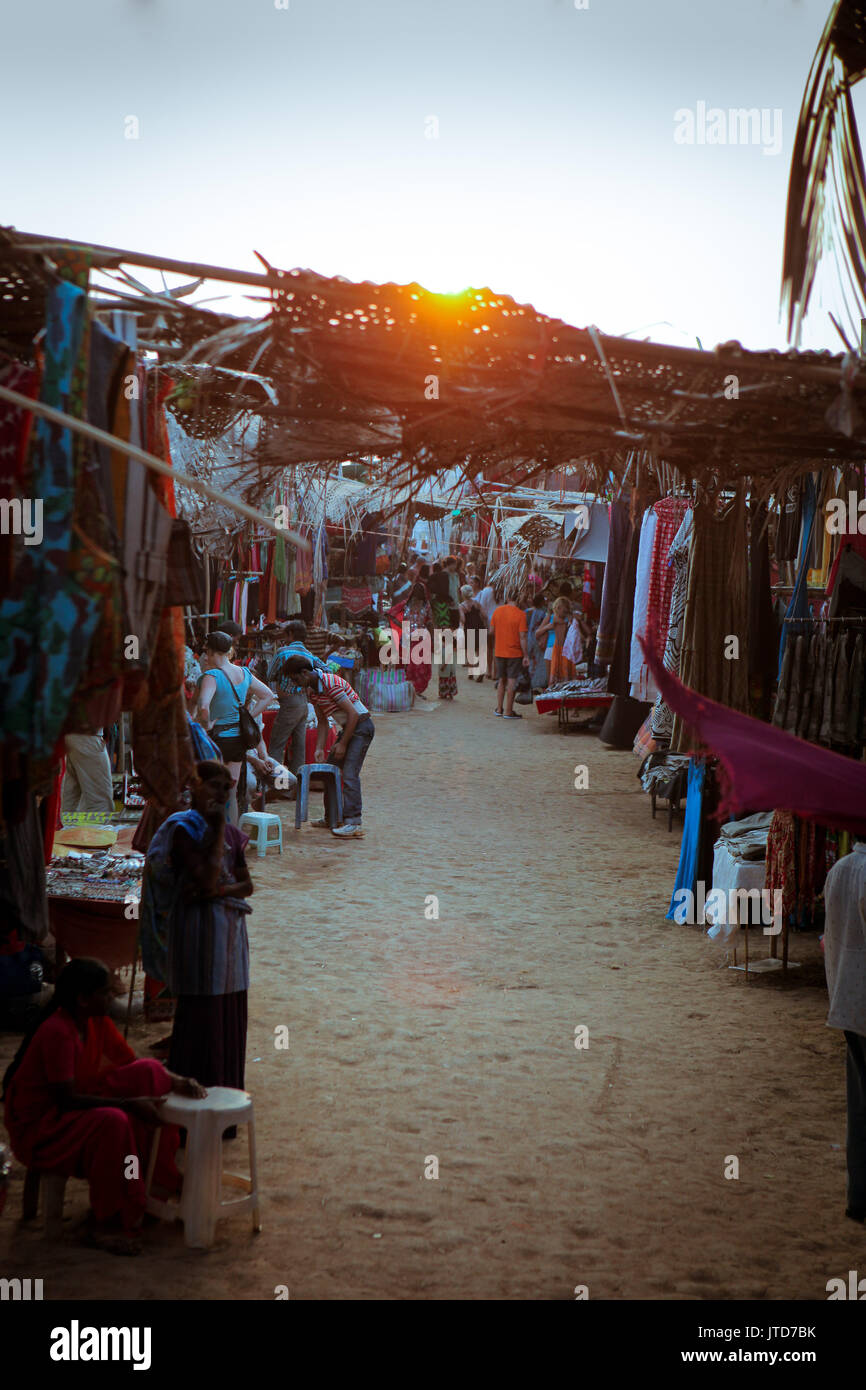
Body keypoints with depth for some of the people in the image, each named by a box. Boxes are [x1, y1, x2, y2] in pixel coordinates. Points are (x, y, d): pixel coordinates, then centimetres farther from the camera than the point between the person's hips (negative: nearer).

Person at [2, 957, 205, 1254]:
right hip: (35, 1125, -9)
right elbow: (67, 1100, -31)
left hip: (72, 1104, 9)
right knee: (113, 1122, -35)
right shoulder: (57, 1033, -27)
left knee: (149, 1073, -5)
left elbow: (135, 1063, 6)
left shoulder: (97, 1022, -1)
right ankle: (102, 1227, -23)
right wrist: (129, 1103, -33)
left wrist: (177, 1082, -11)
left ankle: (163, 1180, -1)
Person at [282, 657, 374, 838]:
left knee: (349, 773, -18)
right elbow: (322, 722, 13)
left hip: (361, 726, -10)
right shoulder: (311, 690, 7)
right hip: (348, 727, 10)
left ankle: (354, 823, -22)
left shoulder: (331, 683, -23)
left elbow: (353, 714, -23)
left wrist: (343, 744, -18)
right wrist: (319, 748, 2)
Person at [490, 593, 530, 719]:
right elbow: (522, 636, -15)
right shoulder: (520, 614, -13)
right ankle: (508, 712, 3)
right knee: (512, 681, 1)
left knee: (501, 680, 17)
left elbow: (492, 631, 6)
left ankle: (499, 709, 20)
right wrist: (525, 655, -11)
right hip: (514, 652, -4)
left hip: (499, 652, 4)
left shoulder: (497, 611, -1)